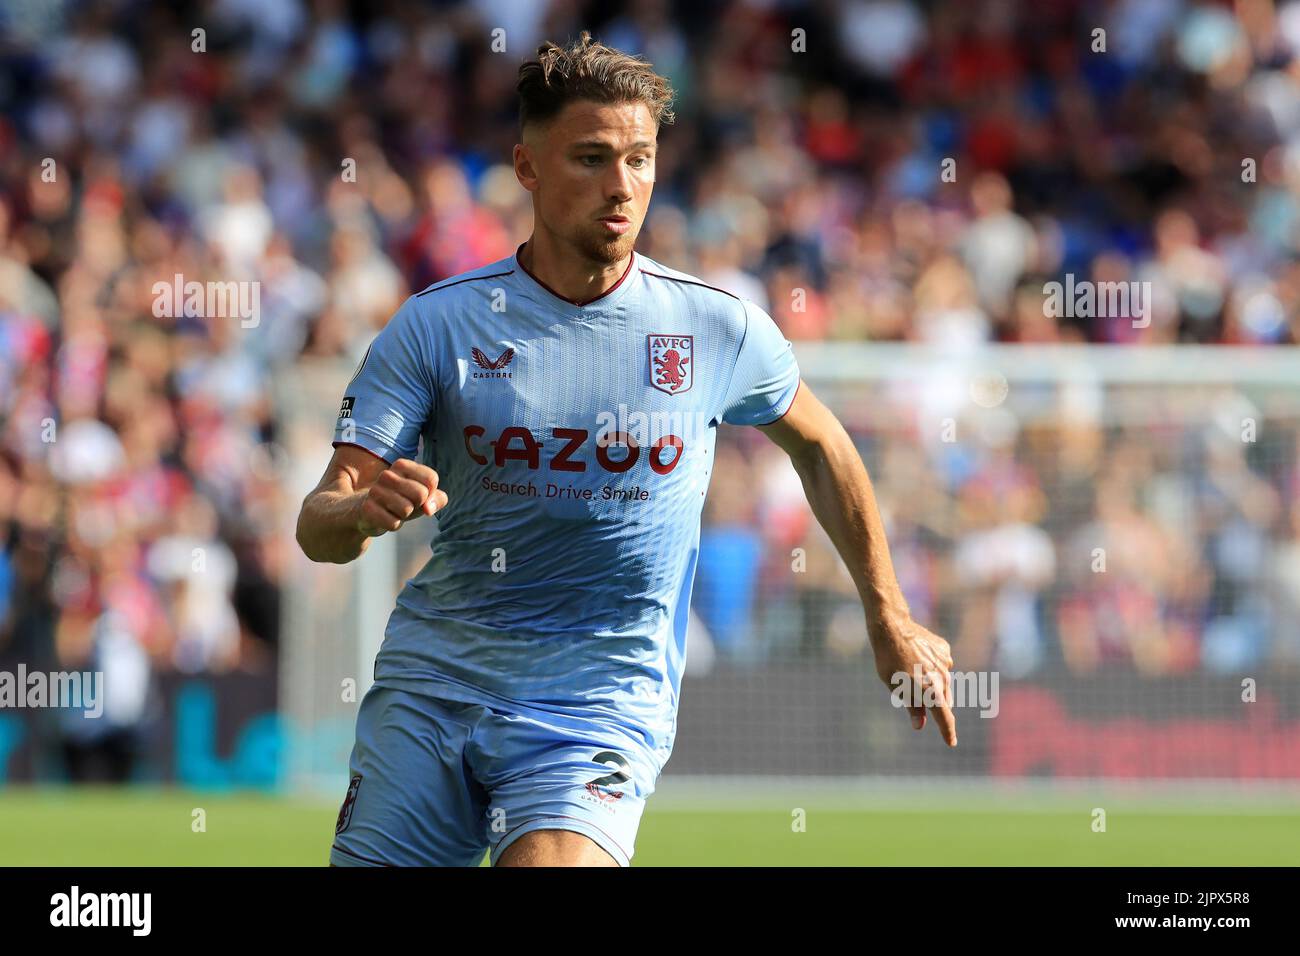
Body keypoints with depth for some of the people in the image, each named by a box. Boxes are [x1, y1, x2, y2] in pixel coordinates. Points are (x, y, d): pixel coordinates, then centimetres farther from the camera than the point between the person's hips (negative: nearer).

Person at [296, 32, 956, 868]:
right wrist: (363, 510, -30)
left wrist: (890, 619, 22)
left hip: (605, 696, -2)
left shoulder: (719, 329, -1)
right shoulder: (437, 325, -3)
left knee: (553, 861, -28)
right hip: (434, 675, 2)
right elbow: (318, 528, -6)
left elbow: (819, 444, 19)